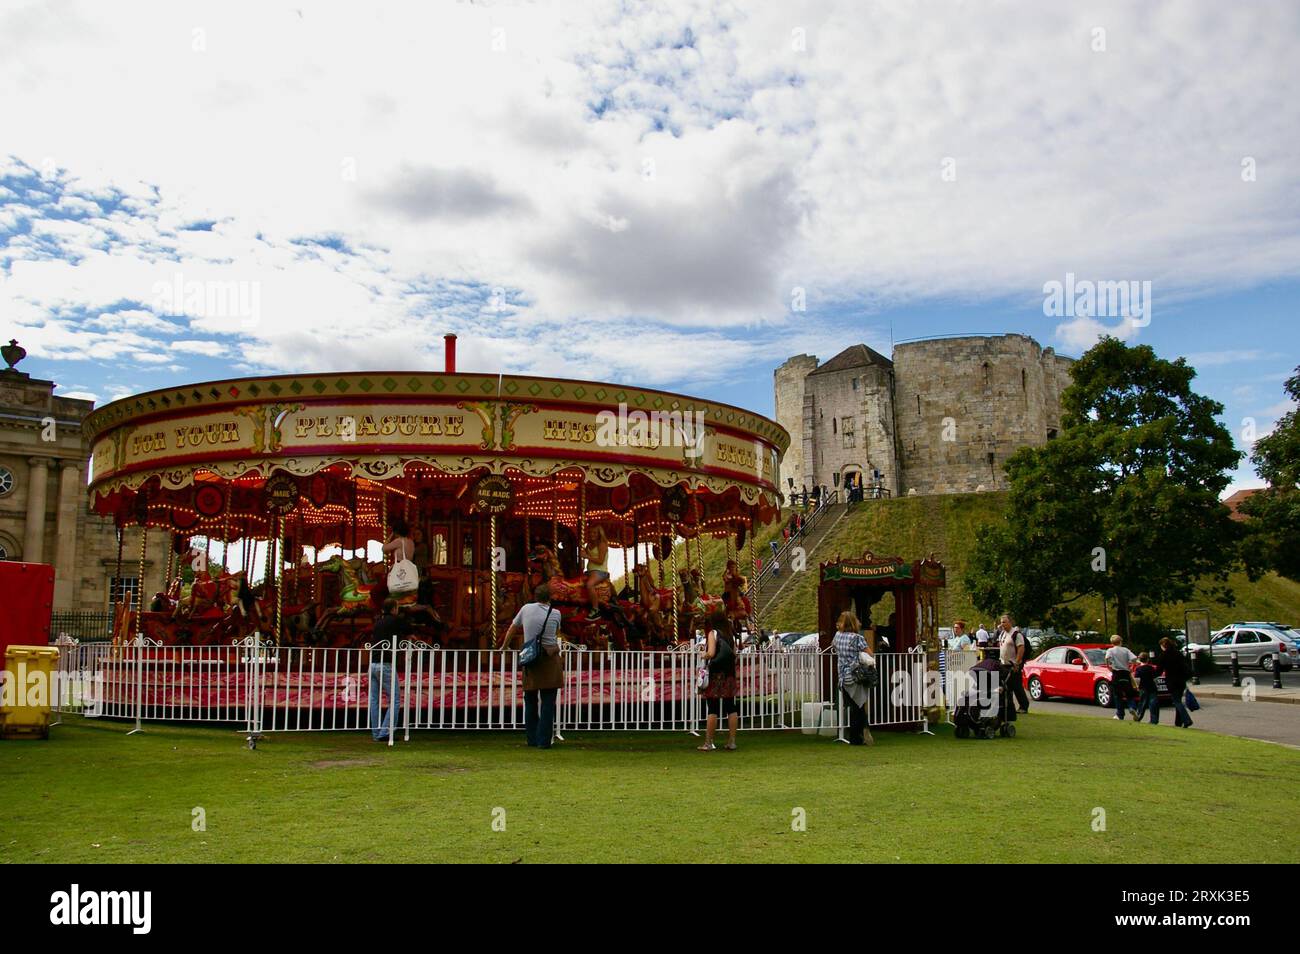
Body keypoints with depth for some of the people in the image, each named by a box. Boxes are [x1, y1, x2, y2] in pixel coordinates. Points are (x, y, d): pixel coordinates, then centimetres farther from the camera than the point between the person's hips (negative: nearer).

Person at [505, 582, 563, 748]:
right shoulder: (555, 613, -1)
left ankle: (532, 739, 17)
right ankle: (543, 740, -2)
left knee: (530, 701, 13)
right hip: (550, 659, -2)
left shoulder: (526, 609, 3)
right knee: (548, 702, 1)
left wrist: (505, 646, 33)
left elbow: (512, 629, 16)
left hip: (530, 659, 2)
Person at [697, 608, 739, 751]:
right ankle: (731, 742, 11)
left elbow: (711, 653, -19)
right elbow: (734, 655, 6)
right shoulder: (731, 635, 8)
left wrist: (704, 655, 1)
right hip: (729, 675, 5)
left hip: (715, 675, -5)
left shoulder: (713, 633, -7)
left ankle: (708, 743, 0)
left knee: (712, 710, -3)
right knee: (731, 709, 9)